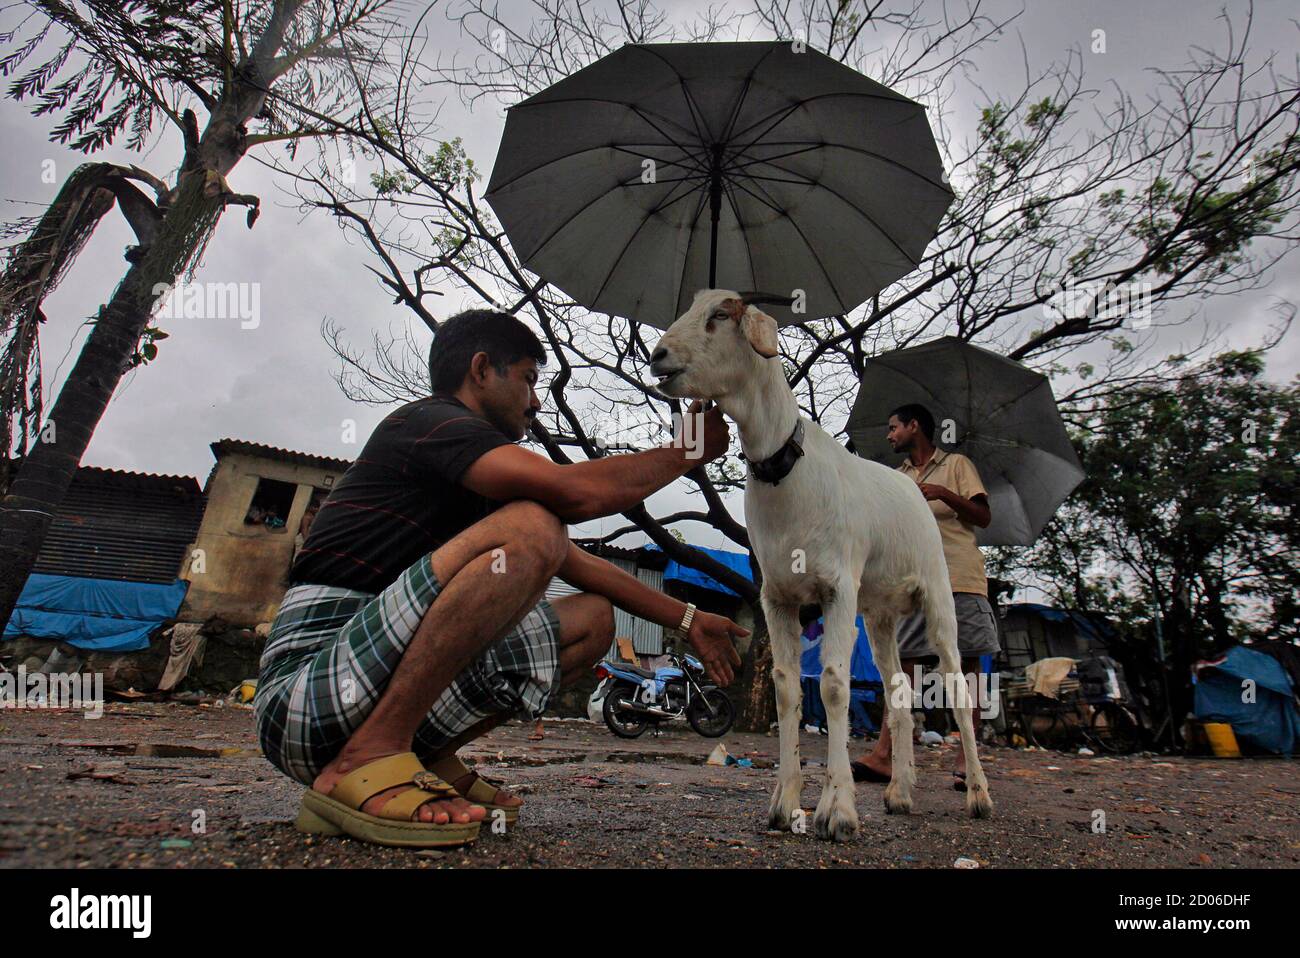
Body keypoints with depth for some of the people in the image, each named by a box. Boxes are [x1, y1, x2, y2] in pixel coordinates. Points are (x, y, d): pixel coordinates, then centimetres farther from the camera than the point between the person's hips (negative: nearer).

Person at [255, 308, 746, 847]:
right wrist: (690, 451, -5)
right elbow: (581, 492, -22)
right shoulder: (427, 421, -8)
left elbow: (582, 567, 23)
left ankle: (430, 760, 2)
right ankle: (366, 763, -20)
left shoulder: (480, 483, 20)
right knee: (529, 528, -25)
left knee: (592, 619, 7)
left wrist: (686, 620, 21)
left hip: (396, 676, 9)